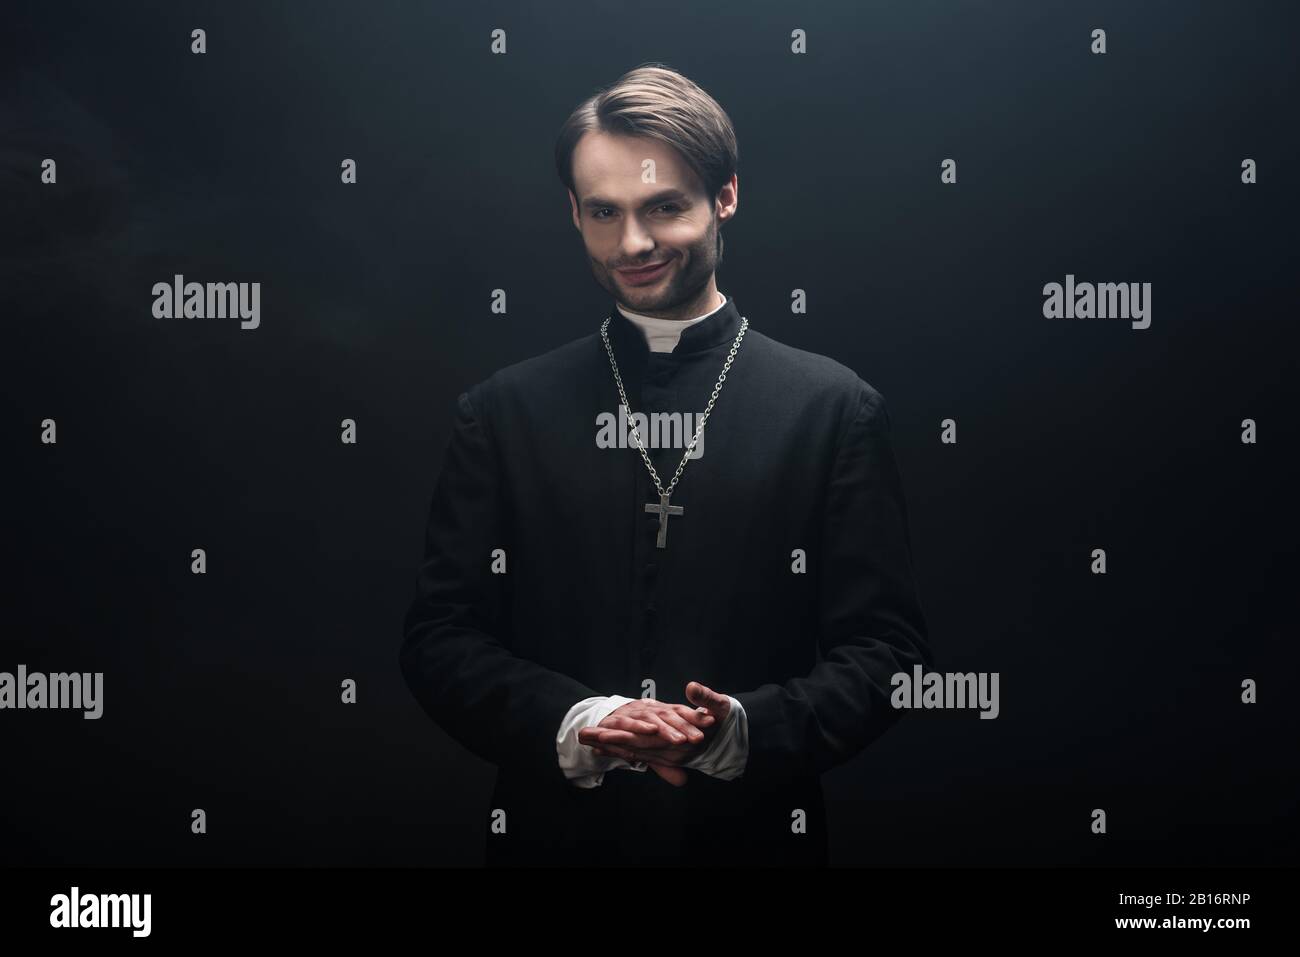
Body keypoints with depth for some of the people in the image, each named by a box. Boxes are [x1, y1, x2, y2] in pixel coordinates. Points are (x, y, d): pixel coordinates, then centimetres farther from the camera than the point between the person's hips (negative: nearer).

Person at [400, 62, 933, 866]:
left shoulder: (834, 410, -2)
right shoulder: (503, 414, 3)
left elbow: (886, 651, -4)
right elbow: (440, 640, 0)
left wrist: (742, 730, -20)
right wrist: (576, 724, -16)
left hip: (754, 835, -1)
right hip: (552, 831, 1)